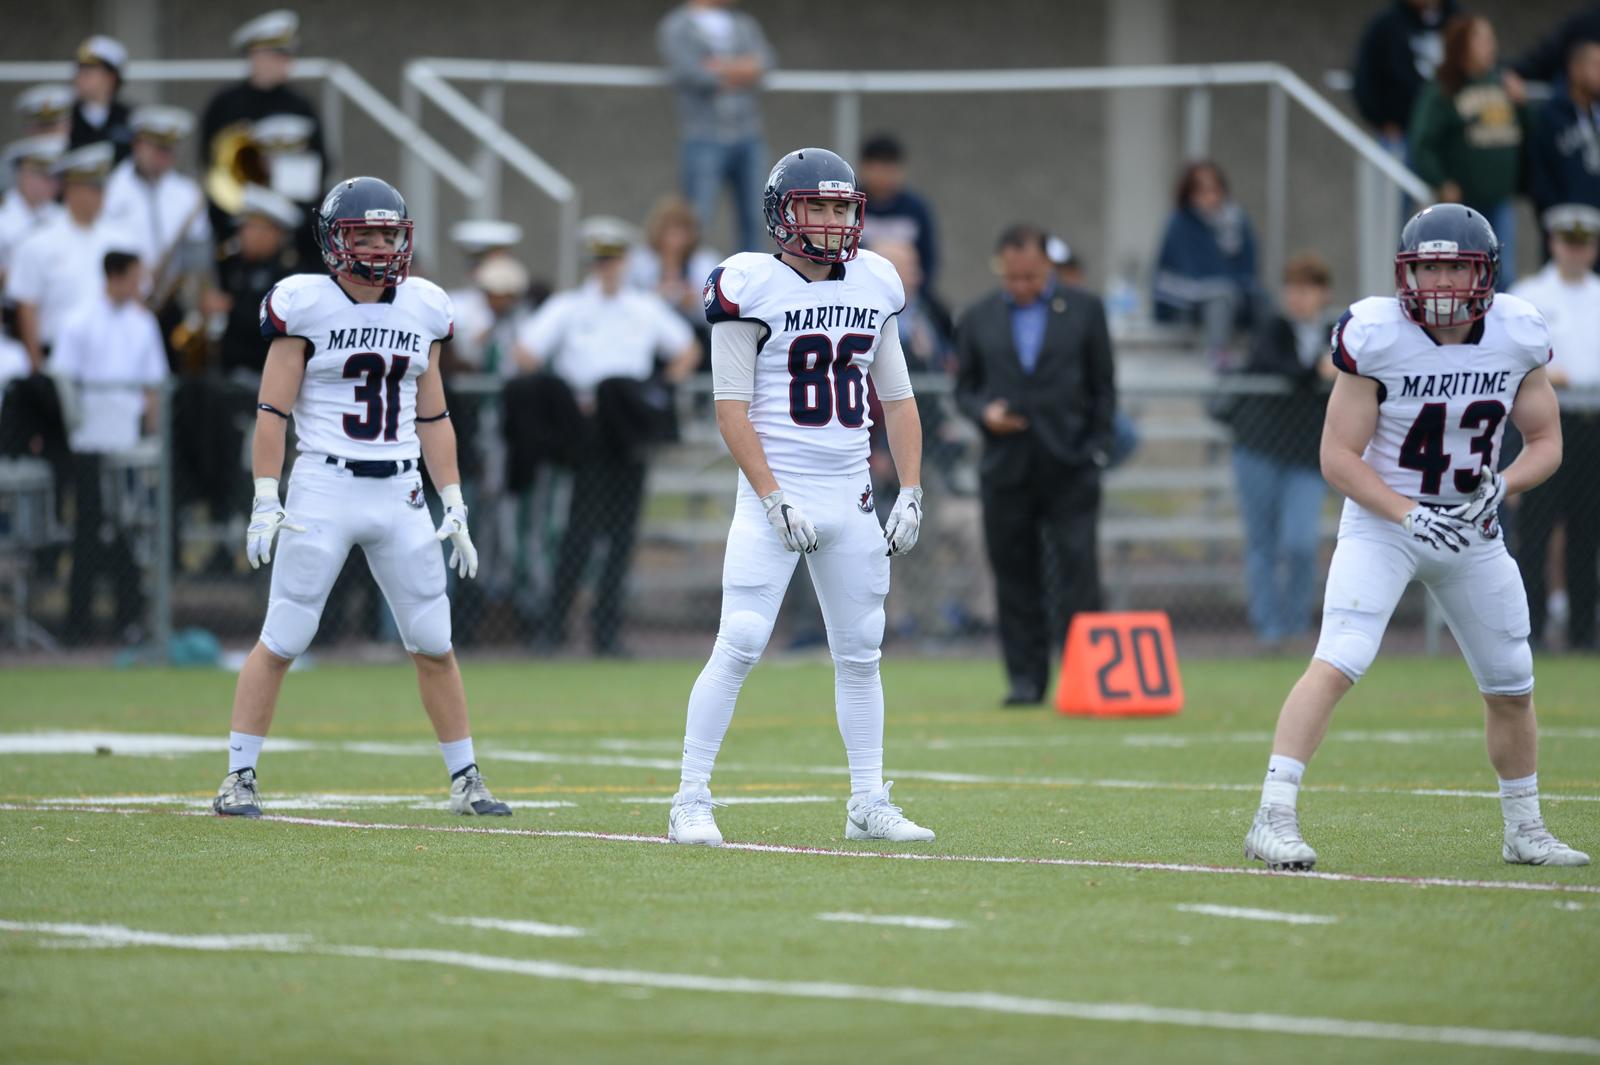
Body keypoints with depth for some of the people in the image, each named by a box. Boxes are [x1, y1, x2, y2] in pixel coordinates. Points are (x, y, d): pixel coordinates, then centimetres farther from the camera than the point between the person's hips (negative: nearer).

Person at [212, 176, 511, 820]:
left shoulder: (421, 309, 10)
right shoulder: (305, 306, -4)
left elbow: (432, 417, 15)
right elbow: (273, 410, -5)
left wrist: (454, 507, 11)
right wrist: (266, 502, -11)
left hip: (400, 495, 4)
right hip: (323, 487, -4)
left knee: (433, 644, 5)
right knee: (283, 640, -4)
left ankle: (465, 781, 15)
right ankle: (238, 778, 3)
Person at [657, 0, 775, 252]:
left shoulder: (745, 25, 18)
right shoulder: (675, 28, 3)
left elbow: (765, 62, 1)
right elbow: (689, 73, -12)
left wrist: (721, 68, -14)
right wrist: (741, 73, -1)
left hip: (748, 137, 5)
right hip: (703, 139, -5)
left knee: (755, 221, 1)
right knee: (698, 220, -10)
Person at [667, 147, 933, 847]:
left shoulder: (874, 286, 8)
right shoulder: (750, 287, -8)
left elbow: (897, 396, 14)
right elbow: (731, 406, -11)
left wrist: (910, 493, 6)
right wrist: (774, 500, -16)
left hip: (851, 494, 5)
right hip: (777, 488, -5)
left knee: (860, 652, 10)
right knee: (738, 648, -11)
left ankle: (869, 805, 18)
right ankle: (691, 802, -7)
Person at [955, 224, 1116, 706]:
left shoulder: (1084, 310, 6)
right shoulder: (978, 319, 9)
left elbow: (1103, 388, 8)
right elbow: (965, 387, 13)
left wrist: (1096, 448, 0)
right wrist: (984, 412, -9)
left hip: (1070, 465, -2)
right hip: (1006, 467, 2)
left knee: (1077, 566, -9)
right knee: (1014, 572, 2)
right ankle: (1025, 678, 9)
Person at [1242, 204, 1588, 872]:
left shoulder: (1518, 337, -6)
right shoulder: (1376, 339, -18)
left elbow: (1545, 441, 4)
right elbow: (1338, 457, -15)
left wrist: (1503, 485, -16)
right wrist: (1411, 516, -26)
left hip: (1473, 531, 5)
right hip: (1383, 518, -5)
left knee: (1512, 687, 11)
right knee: (1337, 664, -22)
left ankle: (1525, 832, 30)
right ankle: (1273, 818, -25)